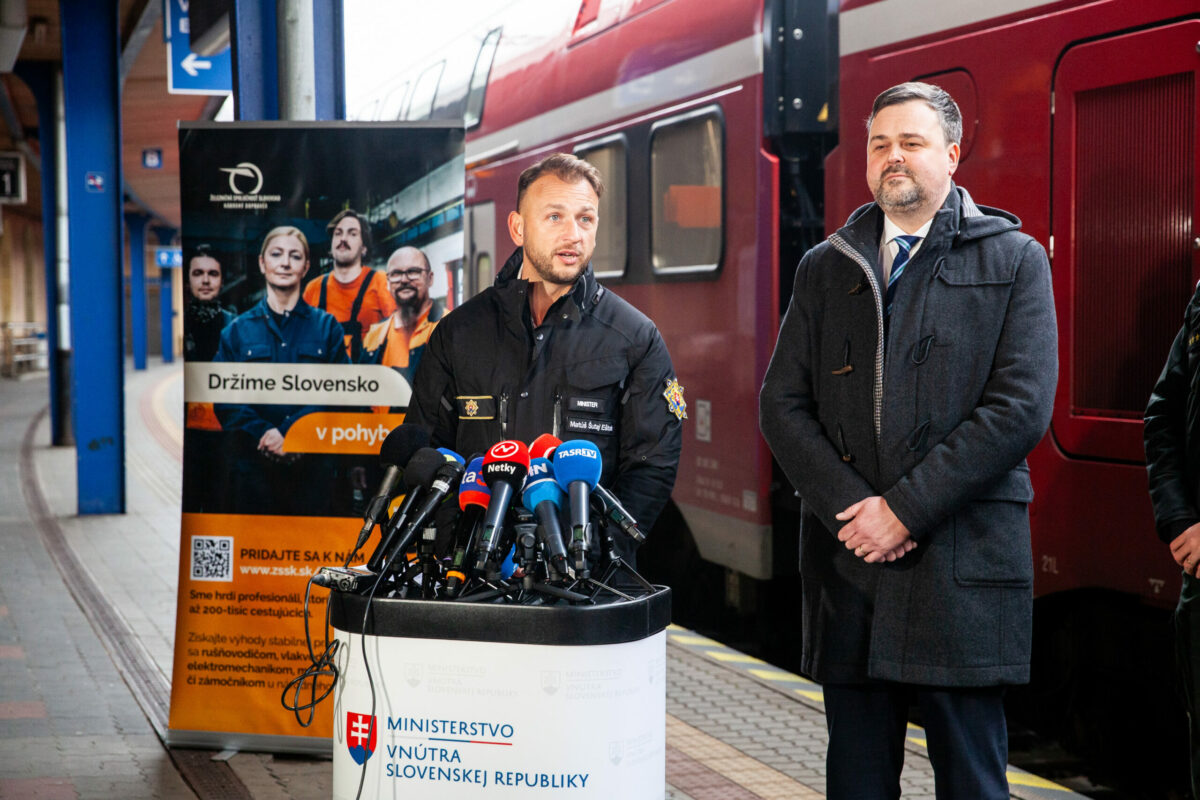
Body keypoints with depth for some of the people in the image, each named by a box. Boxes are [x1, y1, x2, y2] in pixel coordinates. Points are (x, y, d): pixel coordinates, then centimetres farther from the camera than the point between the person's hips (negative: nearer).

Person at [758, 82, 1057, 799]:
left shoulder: (1014, 260, 3)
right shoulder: (825, 268, 14)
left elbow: (1021, 408, -7)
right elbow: (782, 404, 7)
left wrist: (905, 508, -12)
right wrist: (851, 508, -8)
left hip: (964, 564, -3)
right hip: (846, 560, 3)